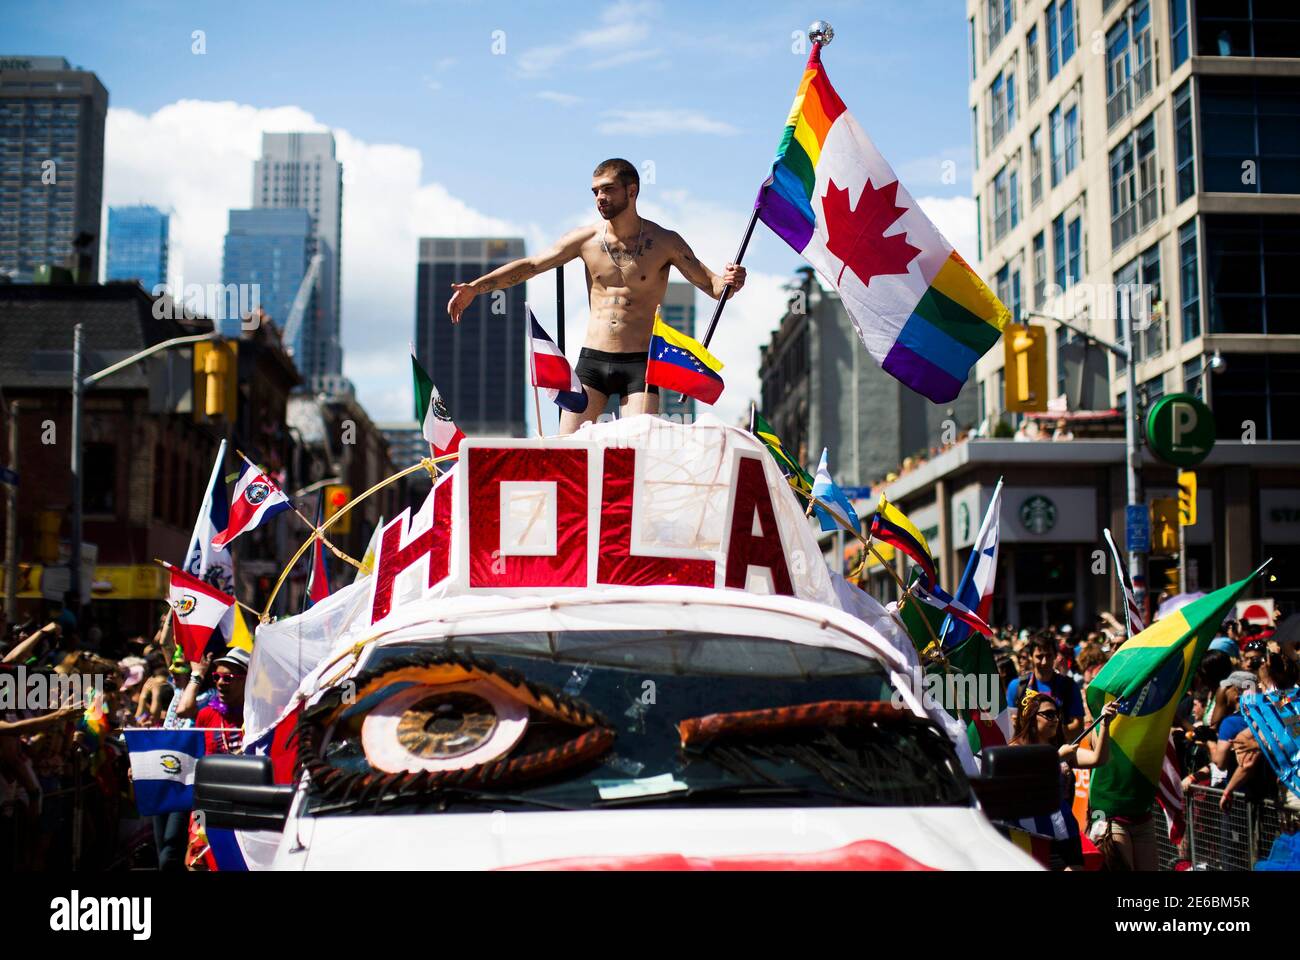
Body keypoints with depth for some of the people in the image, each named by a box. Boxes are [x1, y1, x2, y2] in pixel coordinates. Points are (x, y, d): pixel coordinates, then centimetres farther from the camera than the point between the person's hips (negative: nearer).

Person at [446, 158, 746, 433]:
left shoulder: (664, 242, -1)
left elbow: (710, 284, -1)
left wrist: (728, 281, -25)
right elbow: (530, 265, 9)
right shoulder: (586, 239, 6)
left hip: (640, 365, -2)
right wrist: (475, 287, 3)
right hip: (592, 362, 2)